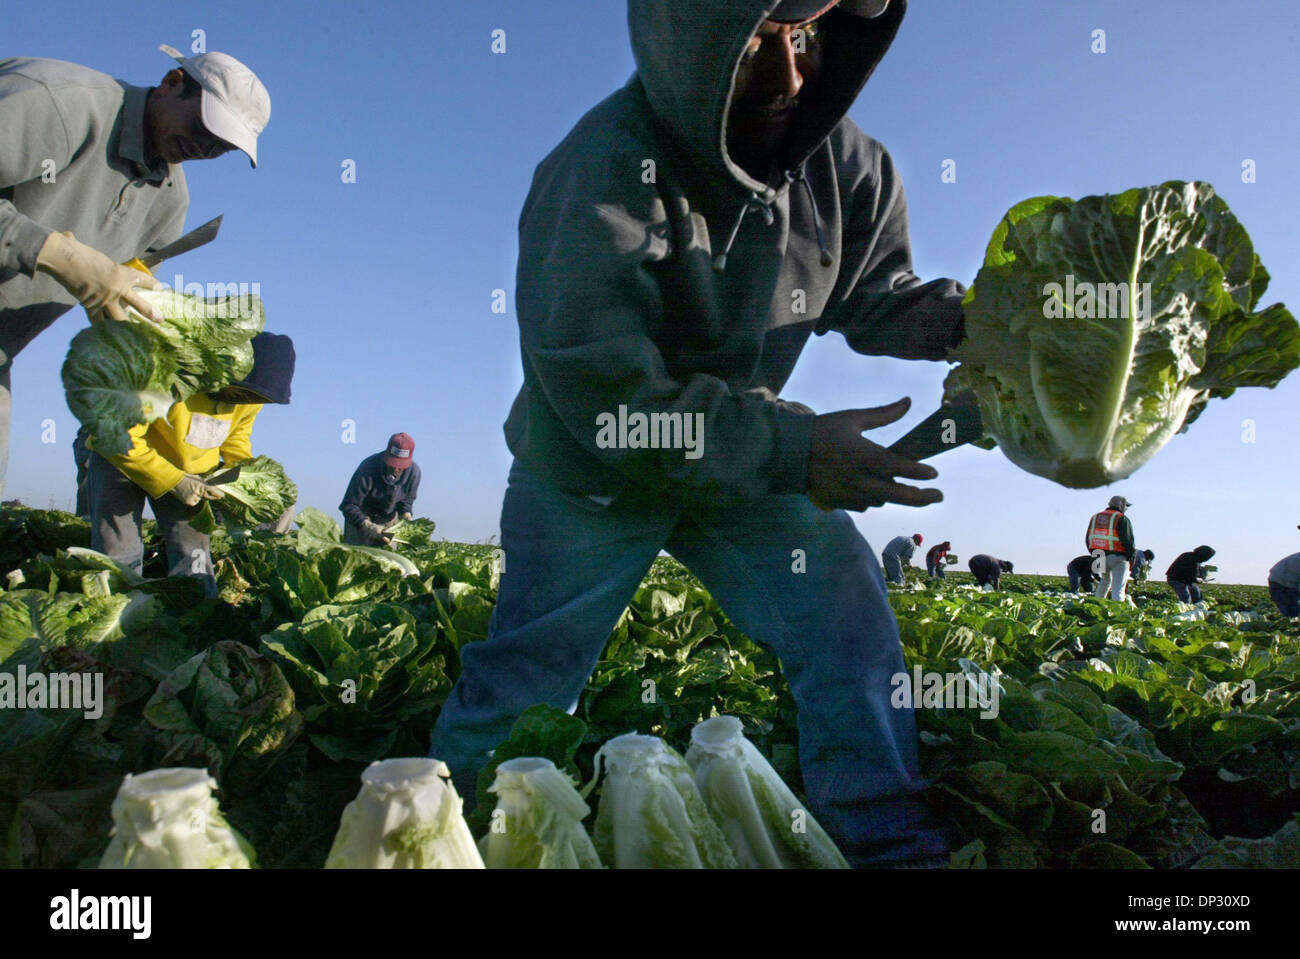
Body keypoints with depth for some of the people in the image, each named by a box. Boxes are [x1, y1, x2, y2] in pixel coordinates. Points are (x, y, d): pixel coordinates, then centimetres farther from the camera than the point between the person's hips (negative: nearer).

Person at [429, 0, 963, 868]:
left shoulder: (842, 164, -10)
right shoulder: (598, 179, -29)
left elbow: (876, 299, 5)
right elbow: (605, 394, -33)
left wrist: (971, 317, -16)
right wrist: (792, 447, -37)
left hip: (744, 460, 5)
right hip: (591, 476, -4)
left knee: (851, 624, -6)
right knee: (527, 676, 8)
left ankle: (893, 845, 12)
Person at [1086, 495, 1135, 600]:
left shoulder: (1095, 517, 13)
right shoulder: (1122, 519, -6)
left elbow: (1088, 539, 14)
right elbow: (1127, 540, -13)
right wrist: (1131, 556, -1)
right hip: (1117, 557, -6)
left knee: (1105, 580, 28)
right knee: (1118, 588, -8)